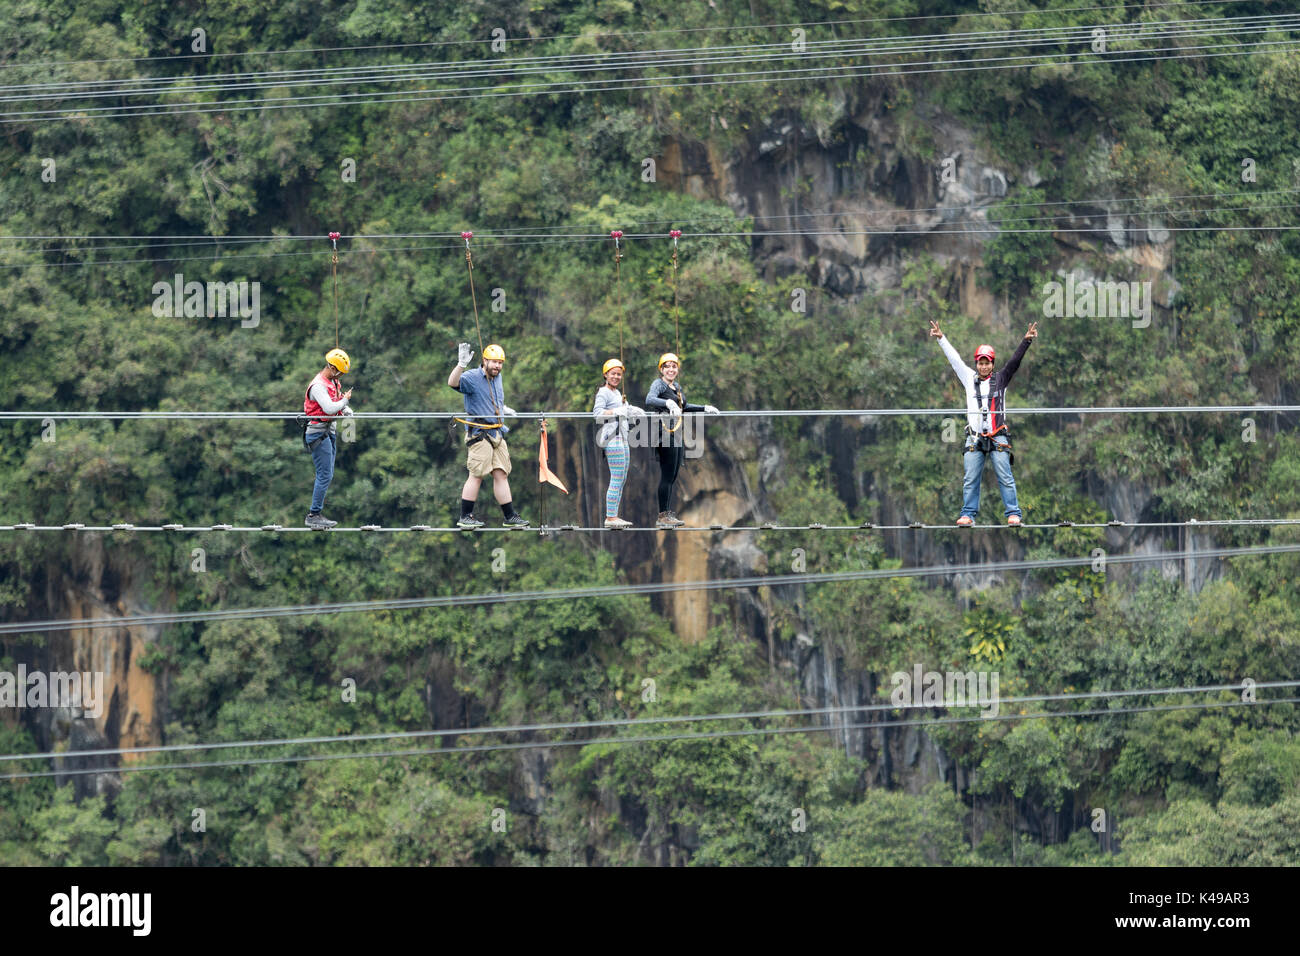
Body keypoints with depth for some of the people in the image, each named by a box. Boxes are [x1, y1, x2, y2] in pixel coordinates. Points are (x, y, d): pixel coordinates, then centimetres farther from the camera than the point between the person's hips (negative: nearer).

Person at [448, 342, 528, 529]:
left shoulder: (497, 378, 16)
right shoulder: (472, 378, -9)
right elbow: (453, 382, -30)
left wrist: (504, 409, 18)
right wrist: (461, 365, -43)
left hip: (497, 434, 8)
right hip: (479, 434, -8)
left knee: (501, 474, 8)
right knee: (477, 475, -8)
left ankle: (509, 517, 10)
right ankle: (465, 517, -2)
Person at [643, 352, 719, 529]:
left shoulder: (677, 386, 19)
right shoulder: (659, 384, -6)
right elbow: (649, 400, -26)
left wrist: (704, 408, 33)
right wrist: (668, 403, -42)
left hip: (677, 434, 9)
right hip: (666, 433, -9)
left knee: (673, 477, 8)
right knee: (667, 476, -10)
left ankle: (668, 514, 11)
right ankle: (663, 516, -10)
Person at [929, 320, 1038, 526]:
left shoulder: (1000, 379, 9)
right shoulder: (969, 378, 14)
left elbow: (1015, 362, 1)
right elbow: (954, 359, 14)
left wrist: (1026, 341, -10)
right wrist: (941, 339, 12)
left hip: (998, 437, -2)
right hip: (975, 437, 2)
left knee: (1005, 478, -6)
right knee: (970, 479, 0)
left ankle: (1013, 514, -4)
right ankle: (968, 514, 3)